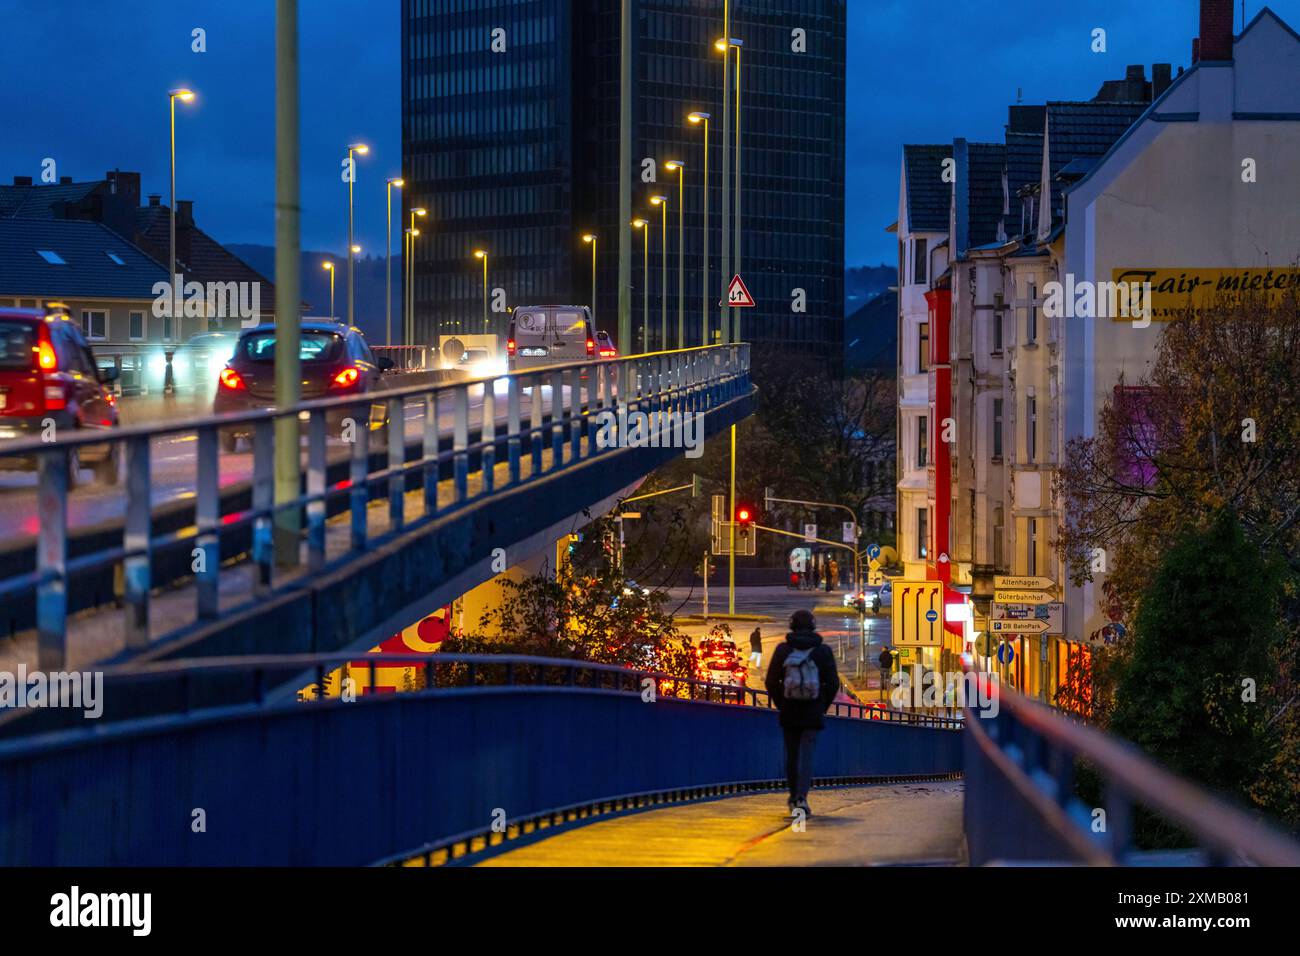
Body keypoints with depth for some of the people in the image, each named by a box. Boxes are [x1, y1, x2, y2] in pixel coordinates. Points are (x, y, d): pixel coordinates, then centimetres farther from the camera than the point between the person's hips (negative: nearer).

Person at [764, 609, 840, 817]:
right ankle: (801, 798, -18)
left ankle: (794, 797, 24)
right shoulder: (823, 651, -2)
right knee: (807, 755, -2)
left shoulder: (783, 650, -1)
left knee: (792, 755, 14)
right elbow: (833, 683, -1)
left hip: (789, 713, 1)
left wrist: (780, 705, 11)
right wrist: (823, 707, 10)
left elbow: (771, 681, -1)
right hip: (813, 713, -1)